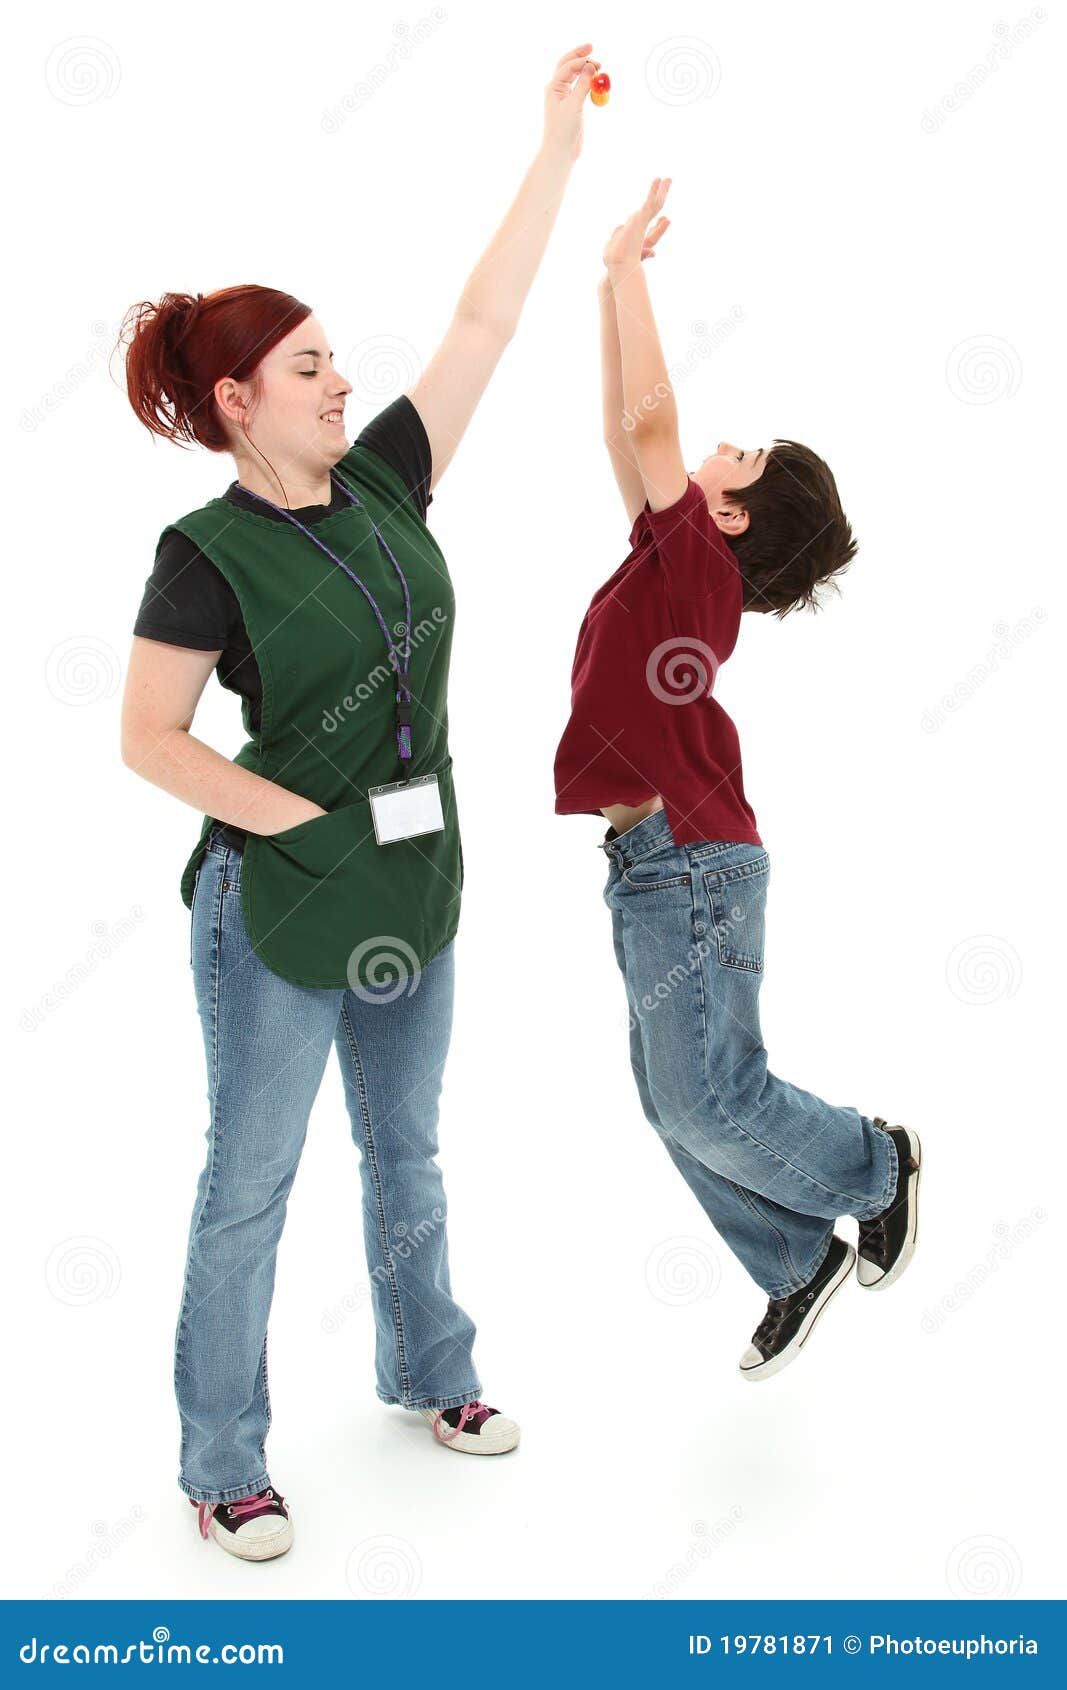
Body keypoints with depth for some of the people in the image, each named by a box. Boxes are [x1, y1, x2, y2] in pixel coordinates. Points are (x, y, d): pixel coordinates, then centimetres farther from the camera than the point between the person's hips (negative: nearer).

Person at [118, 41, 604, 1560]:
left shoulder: (384, 482, 2)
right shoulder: (209, 555, -14)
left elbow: (484, 322, 2)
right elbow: (148, 738, -13)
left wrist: (559, 142, 2)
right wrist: (301, 822, -17)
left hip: (415, 888, 6)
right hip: (279, 911, -6)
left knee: (407, 1152, 22)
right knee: (251, 1186, 7)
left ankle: (428, 1372, 42)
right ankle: (221, 1464, 23)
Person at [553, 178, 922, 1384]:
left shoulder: (699, 561, -11)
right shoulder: (676, 558, 11)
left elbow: (648, 422, -18)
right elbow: (626, 429, 16)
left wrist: (628, 267, -8)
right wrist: (613, 283, 15)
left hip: (688, 862, -9)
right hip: (652, 864, 9)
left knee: (709, 1102, -3)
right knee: (676, 1105, 12)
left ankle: (874, 1166, 20)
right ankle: (800, 1261, 24)